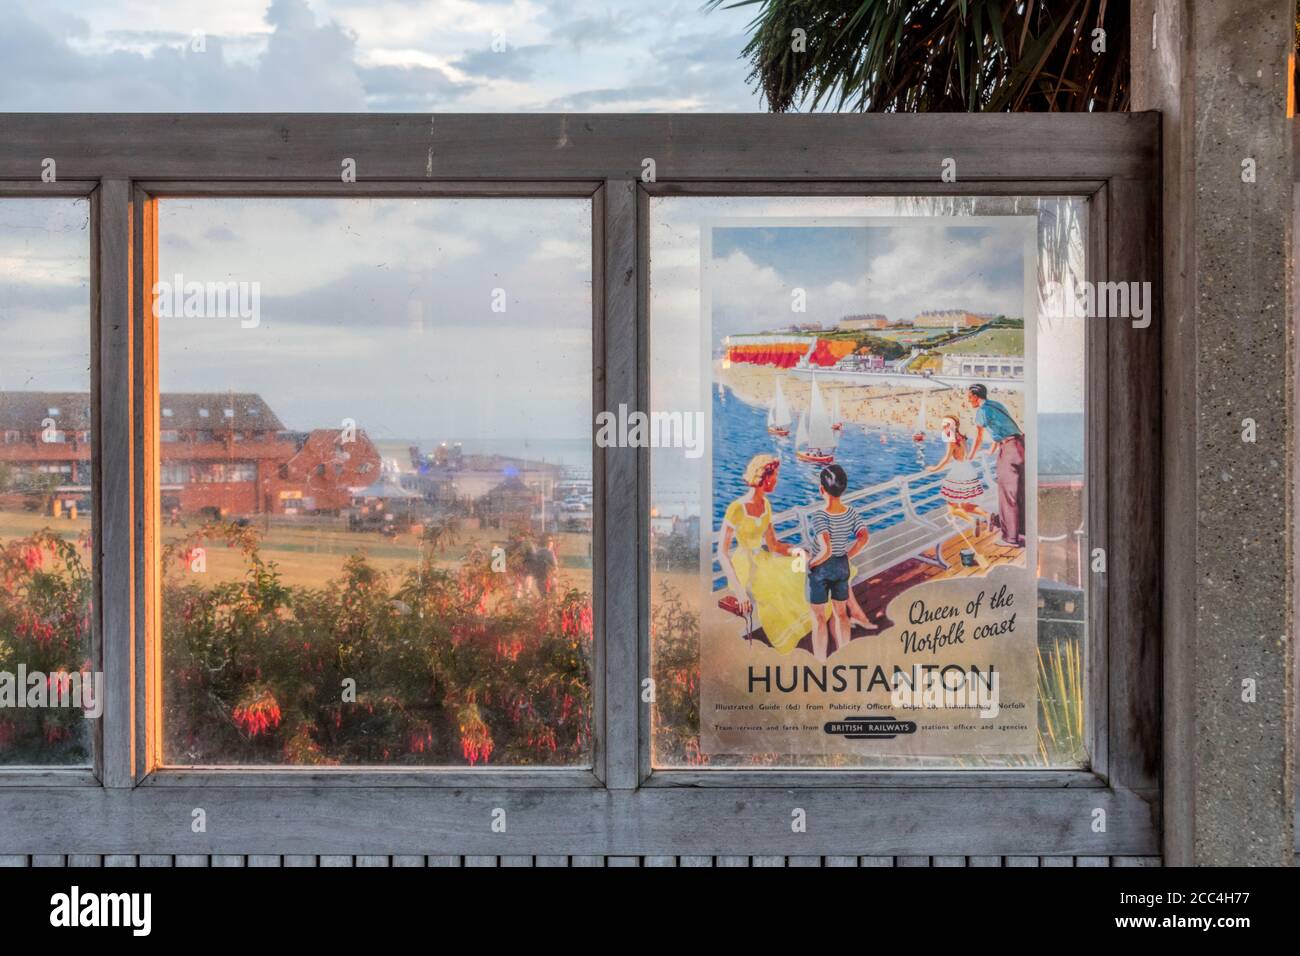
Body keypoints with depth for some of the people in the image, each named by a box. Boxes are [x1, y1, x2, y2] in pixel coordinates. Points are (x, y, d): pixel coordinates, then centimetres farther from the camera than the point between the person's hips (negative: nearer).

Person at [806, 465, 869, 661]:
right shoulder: (851, 513, -11)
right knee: (840, 613, 23)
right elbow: (863, 538, -18)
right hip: (842, 567, 5)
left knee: (818, 617, 11)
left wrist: (812, 563, -19)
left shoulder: (819, 517, -28)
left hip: (820, 569, -5)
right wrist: (847, 556, -6)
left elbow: (826, 550, -36)